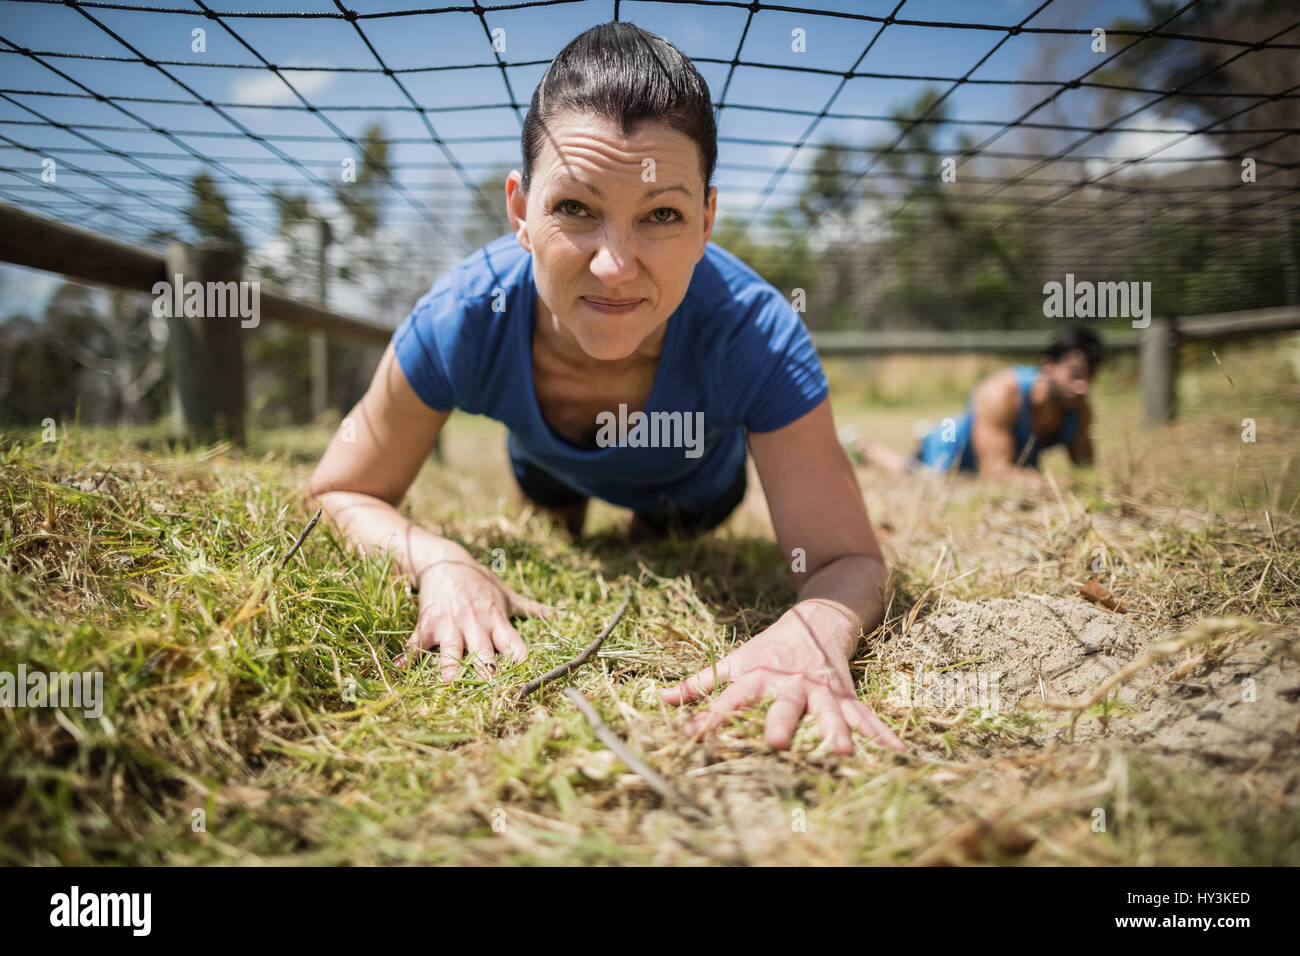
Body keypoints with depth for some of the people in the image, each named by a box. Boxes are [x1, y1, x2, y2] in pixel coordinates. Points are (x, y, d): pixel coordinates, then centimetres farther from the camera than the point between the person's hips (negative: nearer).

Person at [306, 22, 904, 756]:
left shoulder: (758, 339, -47)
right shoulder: (459, 323, -43)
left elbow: (849, 561, -41)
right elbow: (338, 496, -29)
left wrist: (812, 634, -65)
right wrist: (440, 562, -50)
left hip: (696, 477, 0)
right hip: (548, 456, 1)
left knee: (682, 526, 34)